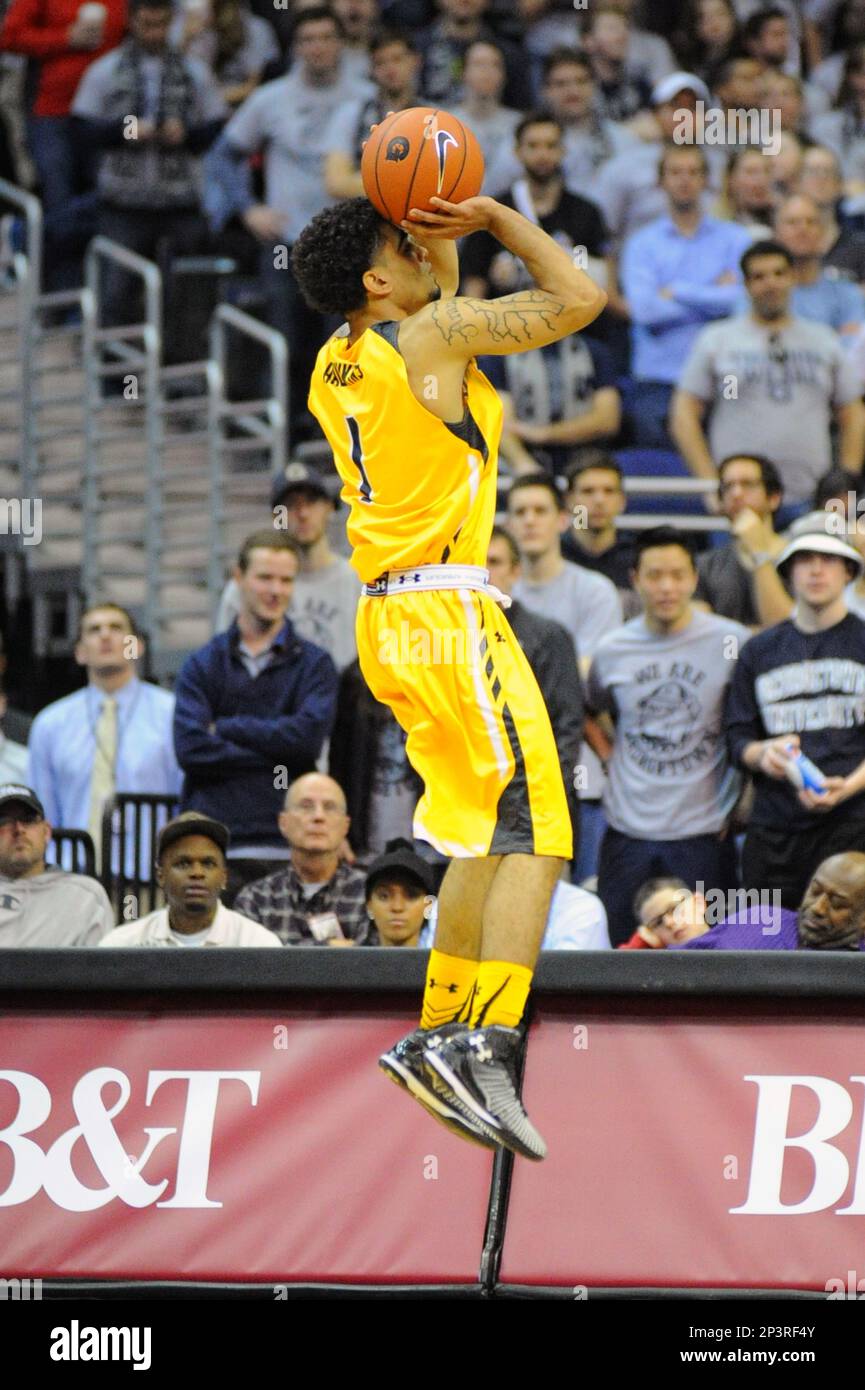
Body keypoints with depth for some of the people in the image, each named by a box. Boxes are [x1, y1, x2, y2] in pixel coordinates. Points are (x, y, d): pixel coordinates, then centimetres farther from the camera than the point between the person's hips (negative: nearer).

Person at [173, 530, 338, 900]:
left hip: (283, 844, -1)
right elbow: (190, 749, -2)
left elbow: (309, 735, -6)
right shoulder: (202, 665, 13)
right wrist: (276, 758, -6)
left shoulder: (313, 664, 11)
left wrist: (226, 728, -1)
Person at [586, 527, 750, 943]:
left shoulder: (732, 642, -3)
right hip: (628, 832, 3)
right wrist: (607, 760, 12)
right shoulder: (611, 651, 6)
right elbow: (590, 711, 26)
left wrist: (741, 800, 3)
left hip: (705, 833, -3)